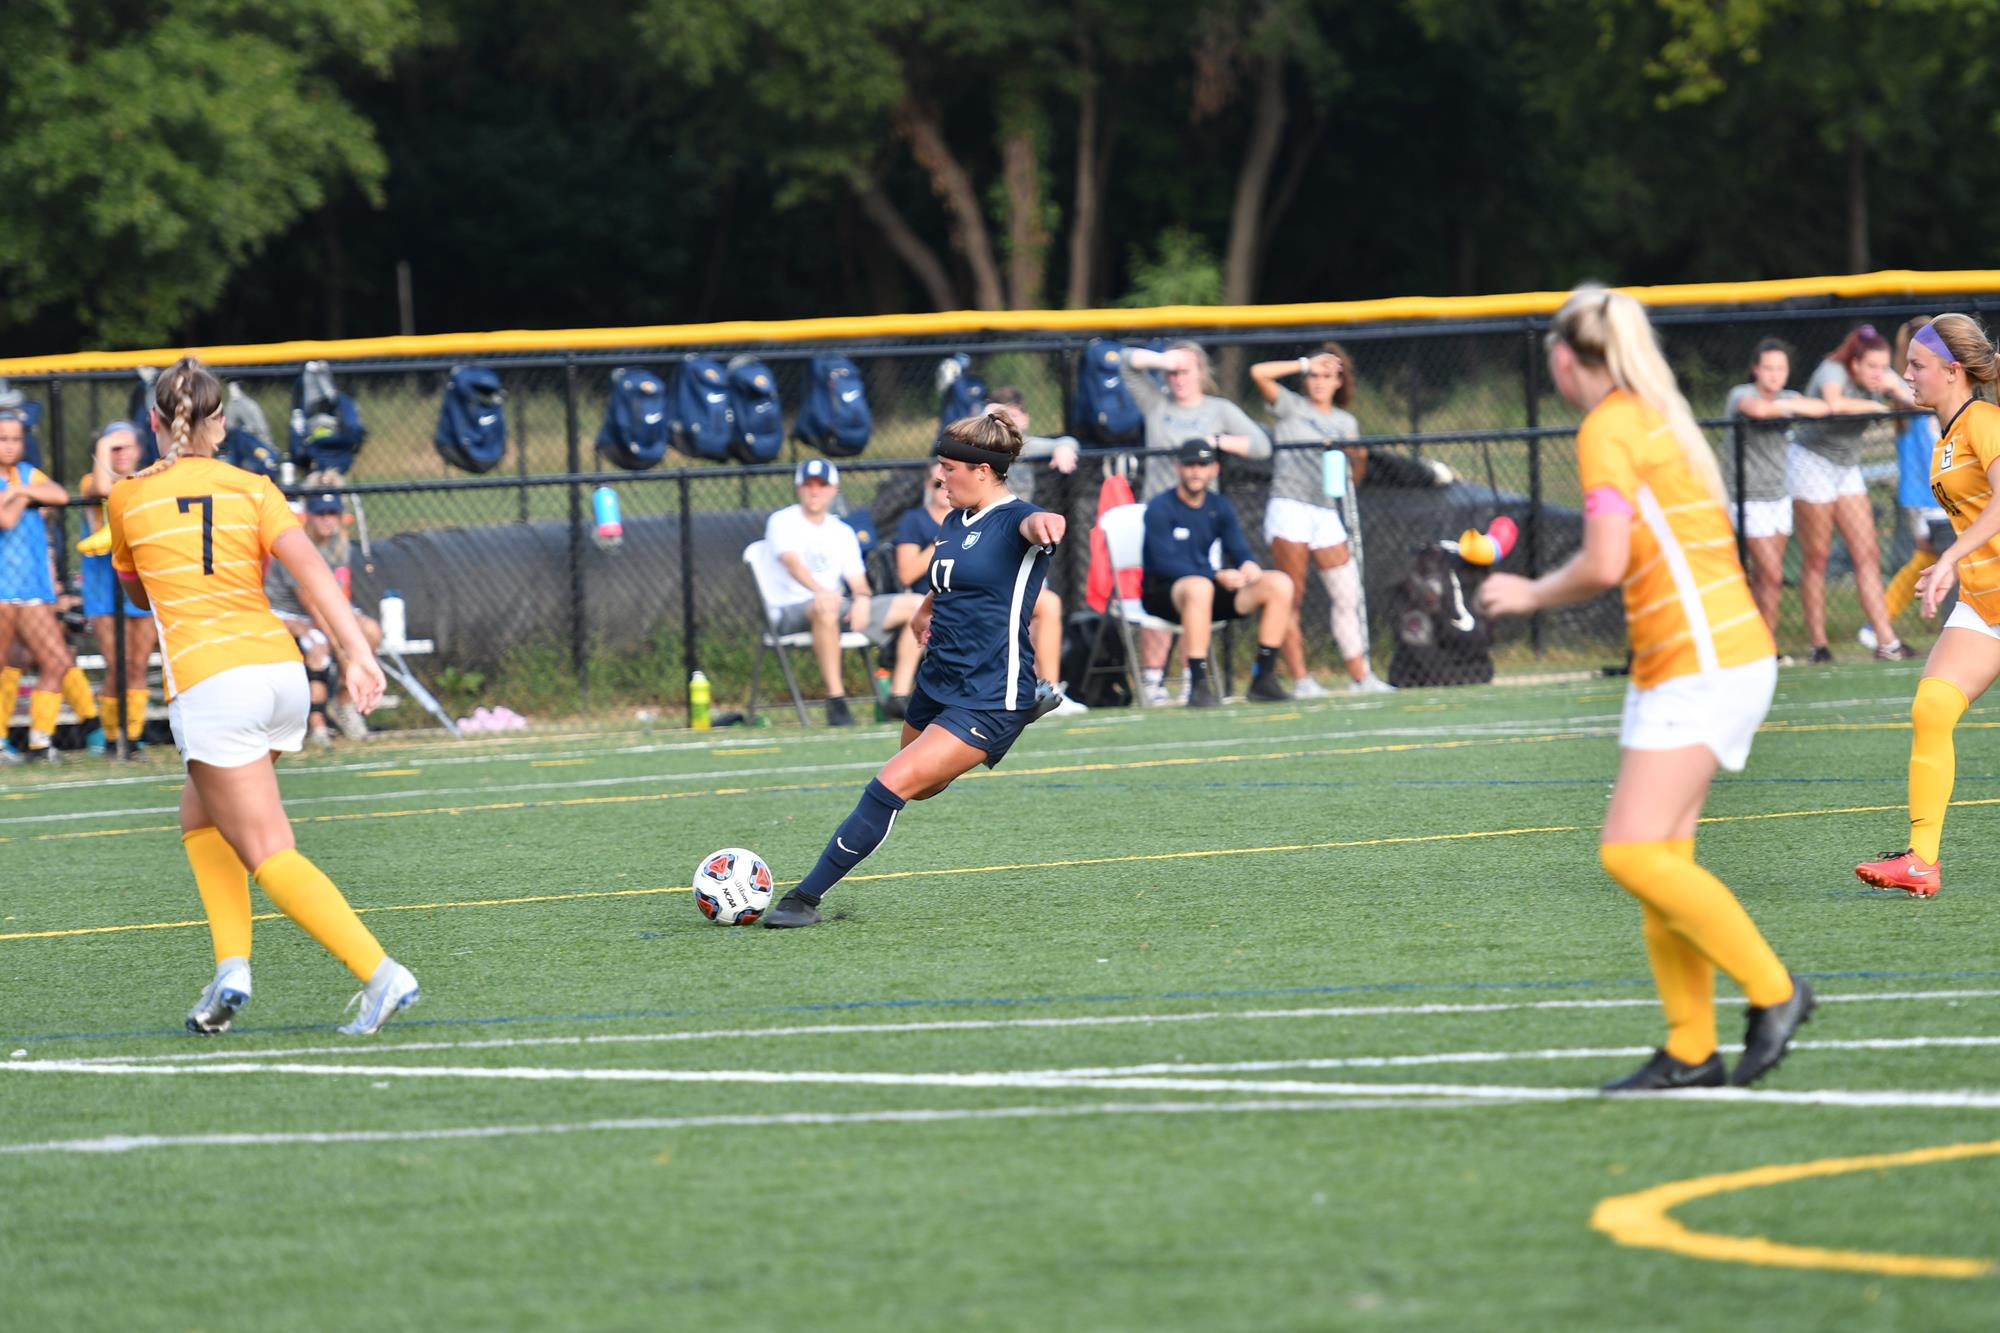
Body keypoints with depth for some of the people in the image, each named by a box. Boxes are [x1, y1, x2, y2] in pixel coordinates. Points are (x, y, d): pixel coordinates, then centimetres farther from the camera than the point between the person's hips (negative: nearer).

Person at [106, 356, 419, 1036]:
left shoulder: (127, 498, 8)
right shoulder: (252, 489, 9)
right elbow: (309, 566, -6)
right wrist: (359, 654, -12)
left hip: (209, 681, -4)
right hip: (283, 670, 4)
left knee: (270, 855, -5)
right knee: (202, 815, 24)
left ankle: (381, 973, -19)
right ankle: (231, 963, 8)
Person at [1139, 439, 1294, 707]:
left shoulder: (1220, 507, 10)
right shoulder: (1160, 508, -11)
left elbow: (1239, 551, 4)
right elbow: (1166, 564, -21)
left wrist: (1249, 565, -22)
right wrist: (1217, 576, -30)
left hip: (1207, 588, 7)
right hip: (1161, 593, -7)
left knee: (1279, 583, -9)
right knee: (1199, 587, -42)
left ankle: (1263, 679, -8)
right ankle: (1198, 686, -42)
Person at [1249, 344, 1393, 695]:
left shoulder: (1346, 423, 18)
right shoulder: (1291, 407, 6)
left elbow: (1351, 479, 18)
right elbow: (1258, 373, -9)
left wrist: (1355, 458, -4)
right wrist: (1306, 364, -2)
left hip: (1326, 514, 5)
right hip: (1289, 508, -5)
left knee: (1348, 594, -2)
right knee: (1292, 599, -7)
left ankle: (1360, 676, 1)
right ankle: (1300, 679, -7)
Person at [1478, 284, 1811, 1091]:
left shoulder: (1609, 428, -10)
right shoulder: (1656, 419, 18)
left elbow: (1605, 564, -18)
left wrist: (1532, 595, -1)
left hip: (1704, 664, -10)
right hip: (1695, 662, 10)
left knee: (1633, 850, -14)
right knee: (1658, 857, 7)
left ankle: (1771, 991, -8)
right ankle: (1691, 1050, 8)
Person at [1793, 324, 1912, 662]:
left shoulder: (1882, 378, -1)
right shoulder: (1833, 372, -21)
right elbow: (1834, 404, -42)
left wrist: (1894, 389, -23)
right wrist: (1874, 406, -26)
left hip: (1847, 468, 6)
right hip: (1812, 460, -6)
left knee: (1867, 556, -3)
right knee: (1816, 558, -1)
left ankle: (1886, 641, -7)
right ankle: (1818, 643, 5)